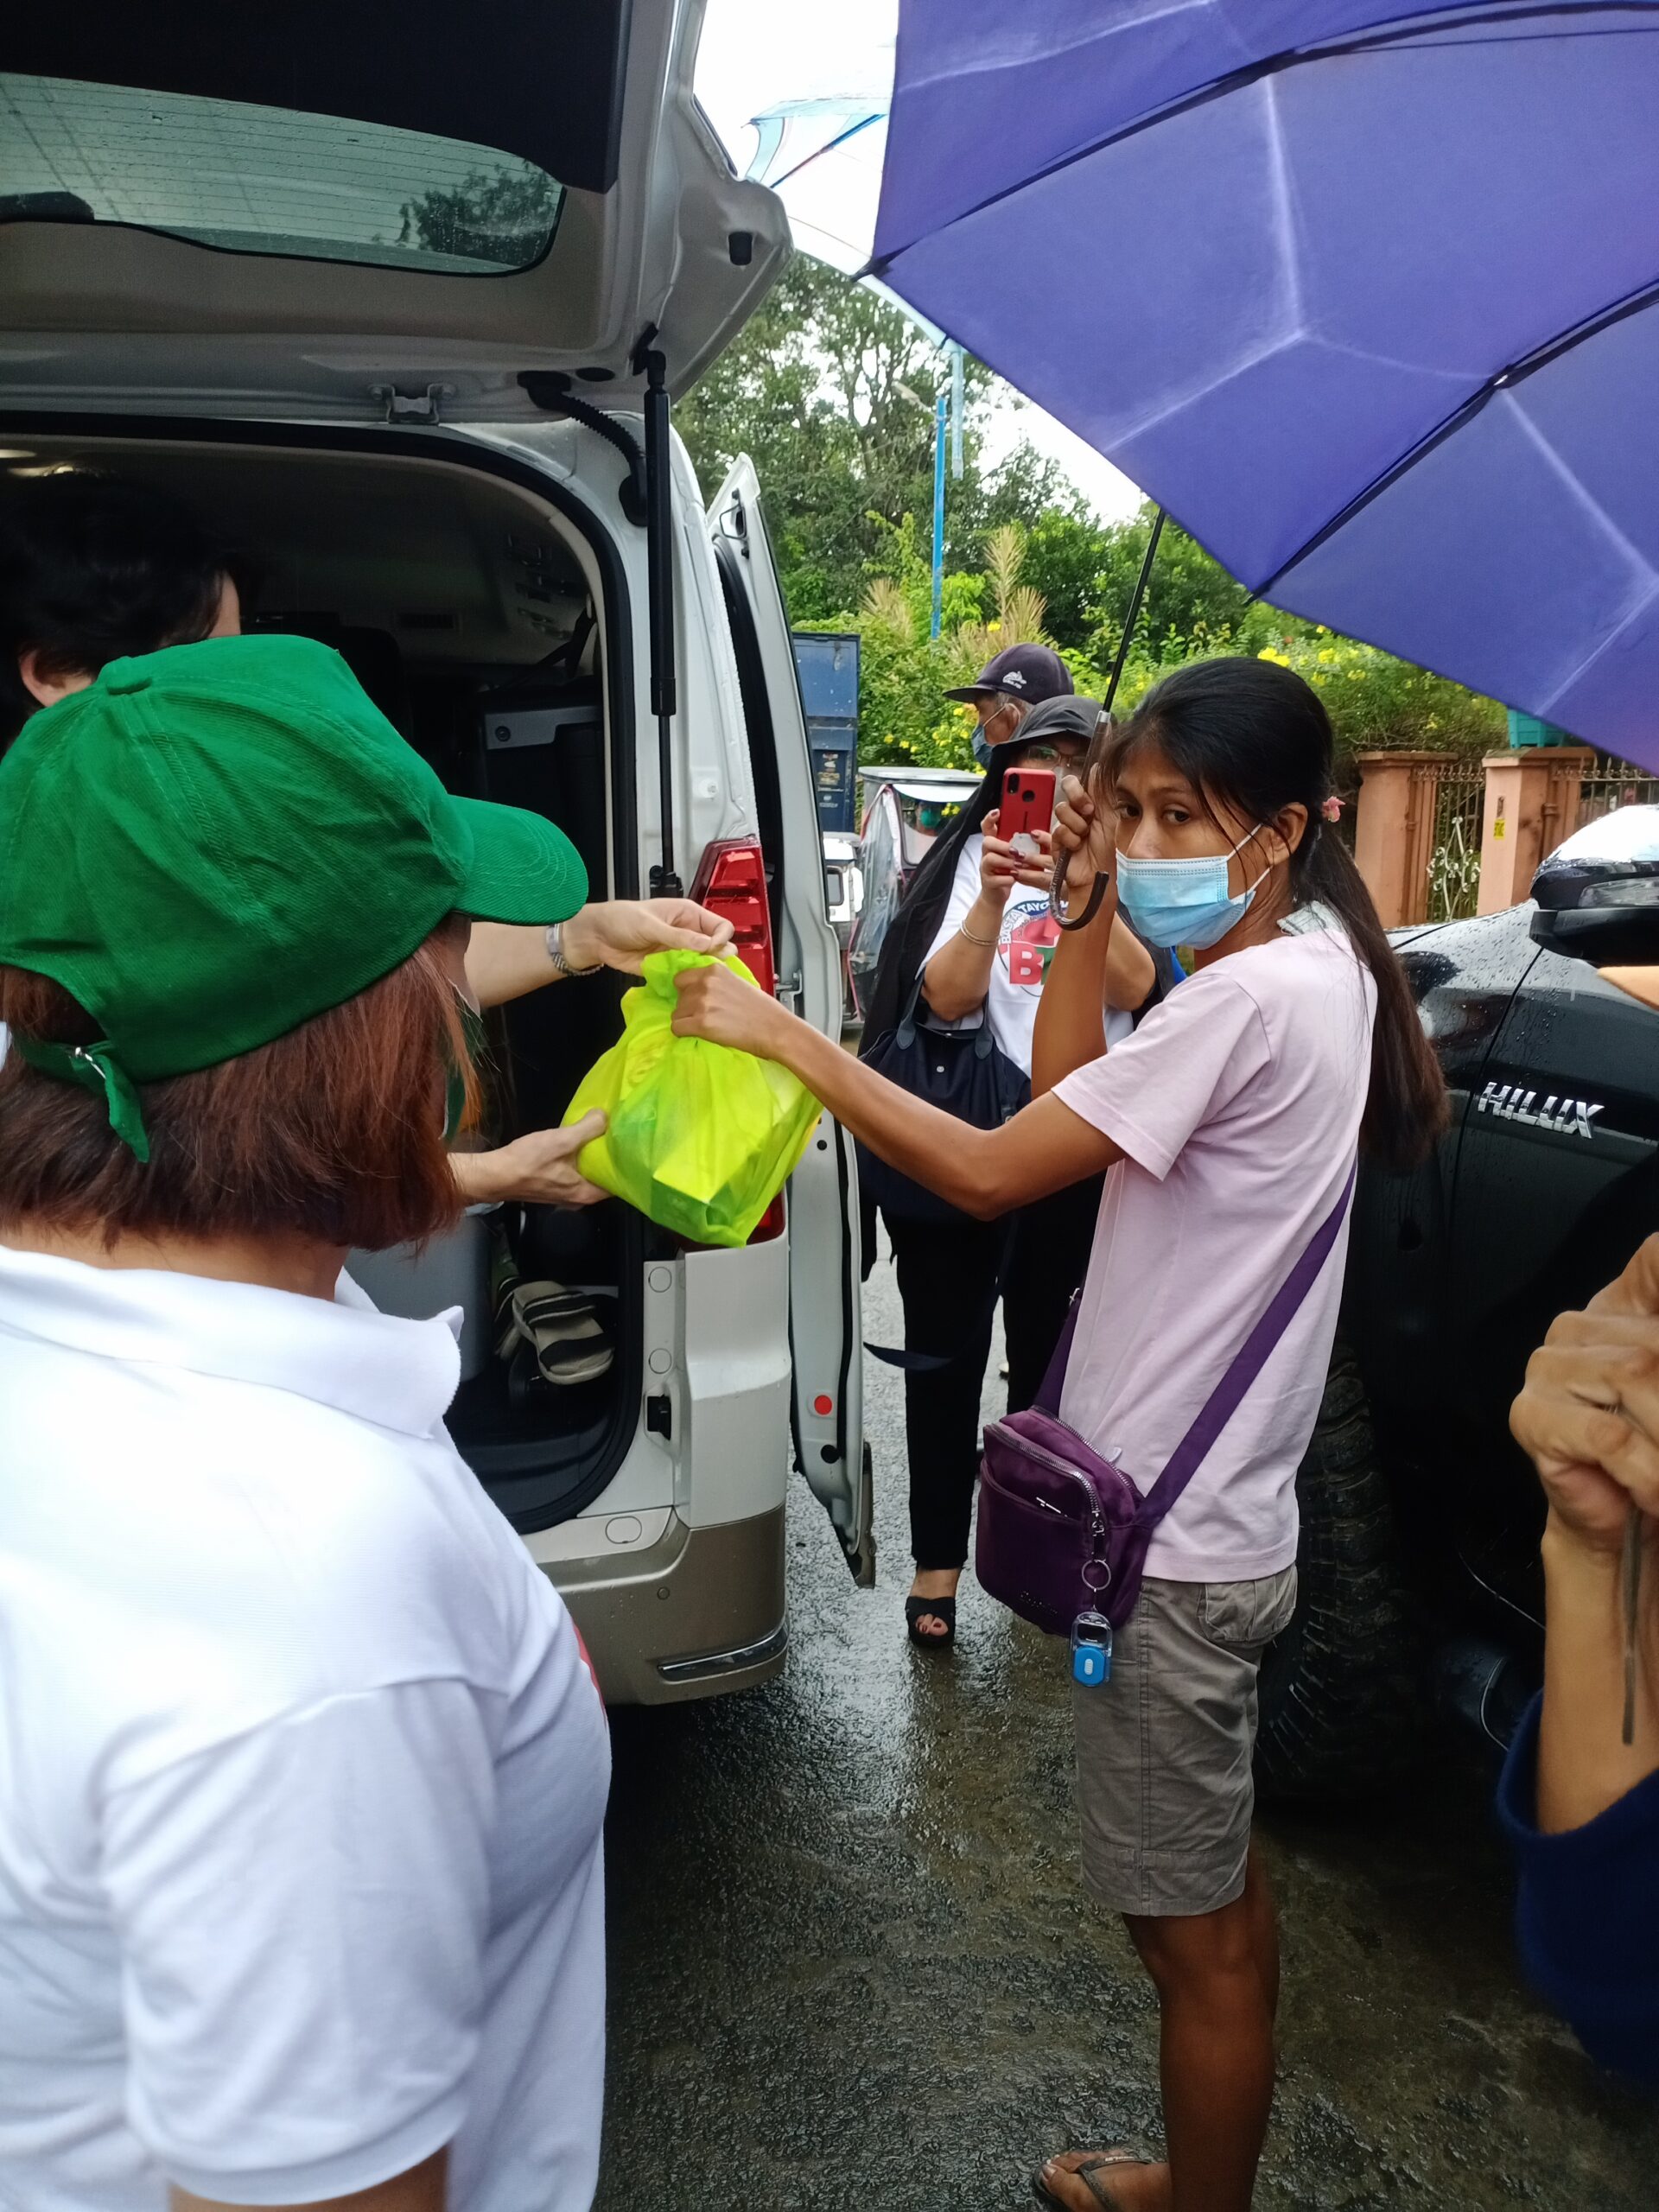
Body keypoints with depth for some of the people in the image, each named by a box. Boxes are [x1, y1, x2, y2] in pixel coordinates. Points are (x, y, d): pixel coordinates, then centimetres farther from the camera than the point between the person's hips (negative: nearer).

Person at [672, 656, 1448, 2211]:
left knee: (1191, 1929, 9)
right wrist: (1088, 908, 1)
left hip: (1175, 1545, -11)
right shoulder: (1314, 966, 7)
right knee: (1221, 1890, 26)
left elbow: (992, 1171, -24)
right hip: (1219, 1514, 11)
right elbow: (1069, 1099, 10)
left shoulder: (1255, 1000, -23)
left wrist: (782, 1037, -20)